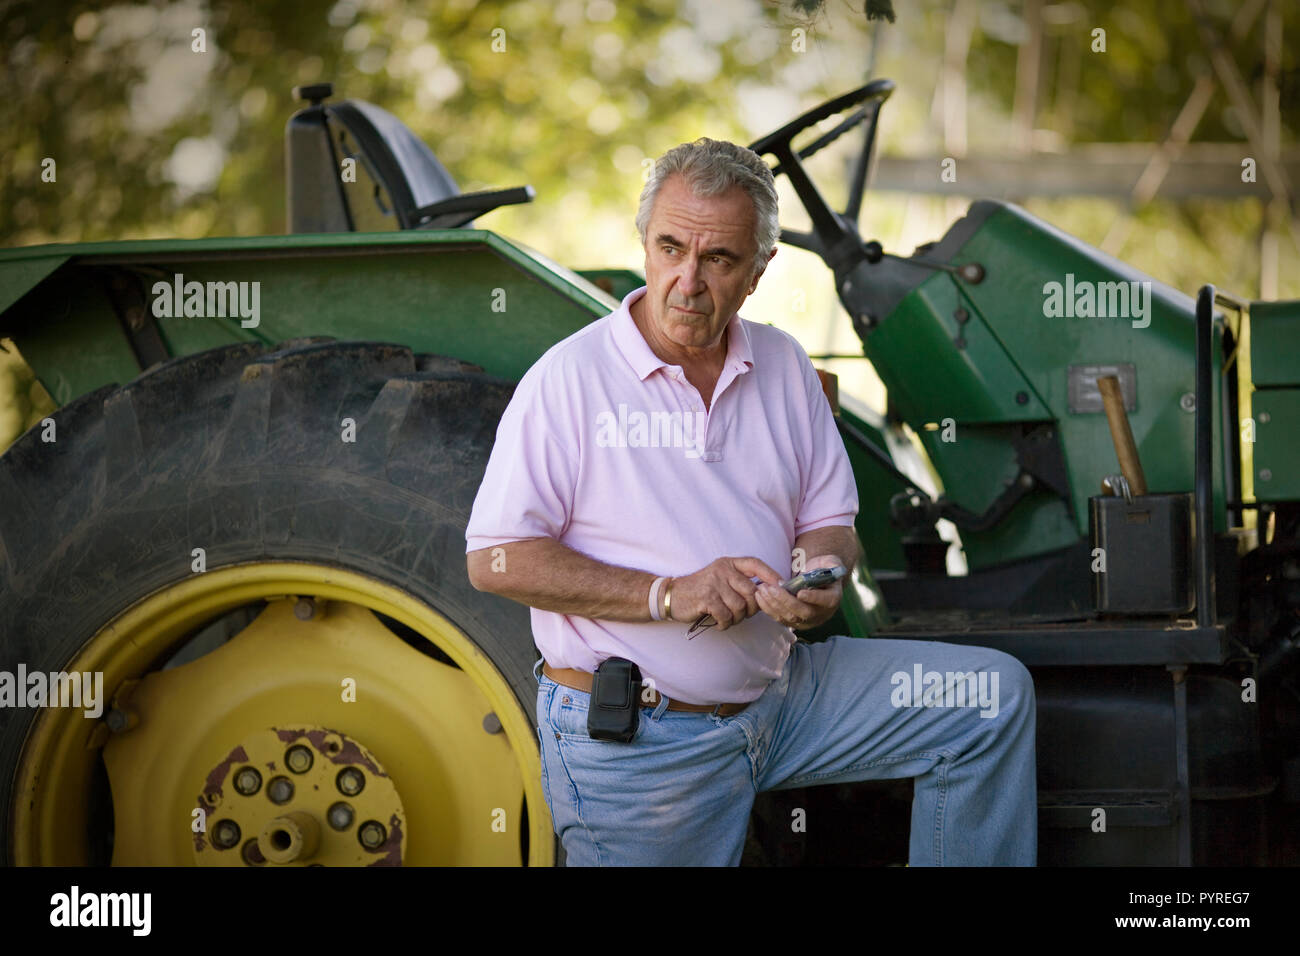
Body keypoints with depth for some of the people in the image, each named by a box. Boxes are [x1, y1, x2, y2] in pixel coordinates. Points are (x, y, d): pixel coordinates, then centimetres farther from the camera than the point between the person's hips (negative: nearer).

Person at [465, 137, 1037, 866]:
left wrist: (821, 574, -12)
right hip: (632, 740, -5)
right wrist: (667, 595, -22)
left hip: (778, 691, 5)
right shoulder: (569, 379, -10)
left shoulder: (783, 366, 8)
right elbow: (496, 559, -15)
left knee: (995, 693, -3)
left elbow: (830, 520, 14)